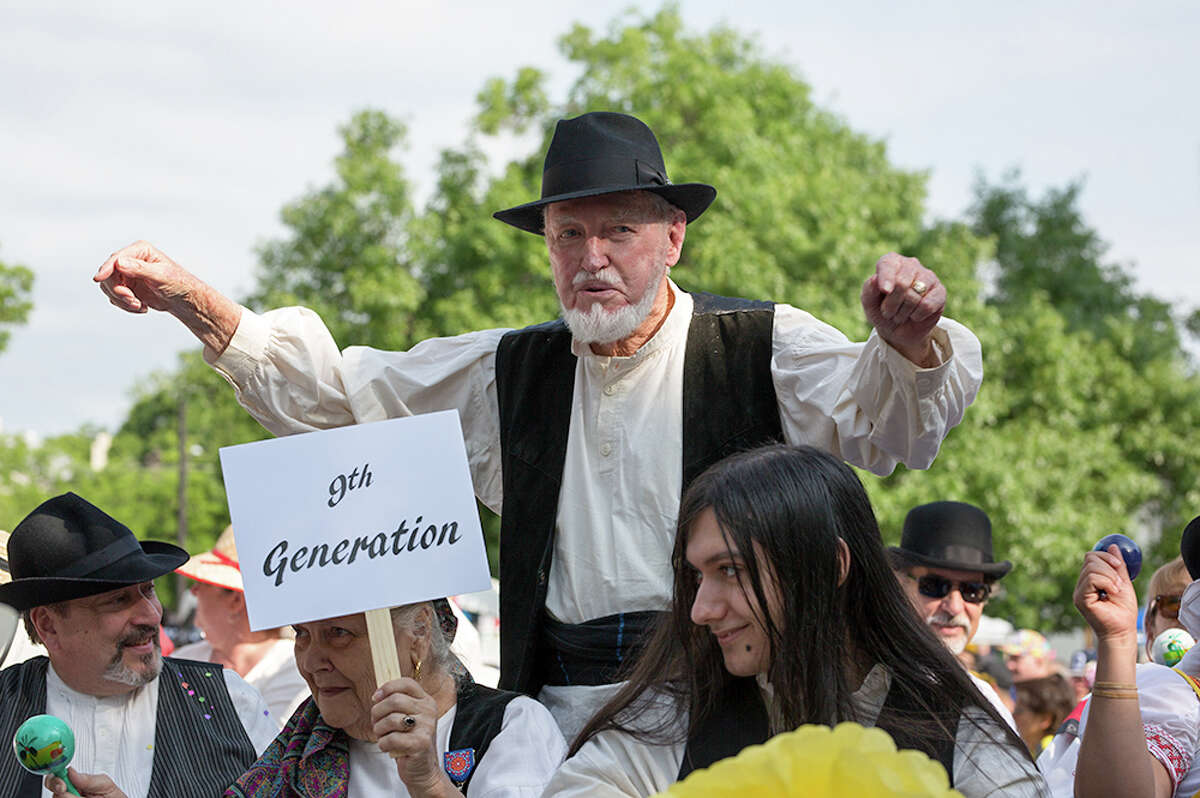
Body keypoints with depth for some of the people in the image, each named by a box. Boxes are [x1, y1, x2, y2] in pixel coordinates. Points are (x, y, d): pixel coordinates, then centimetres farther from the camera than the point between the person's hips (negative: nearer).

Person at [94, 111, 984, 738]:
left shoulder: (759, 348, 5)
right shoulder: (513, 372, 17)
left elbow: (883, 423, -10)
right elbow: (334, 393, 19)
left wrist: (909, 343, -34)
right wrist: (194, 303, 8)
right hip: (562, 719, 3)